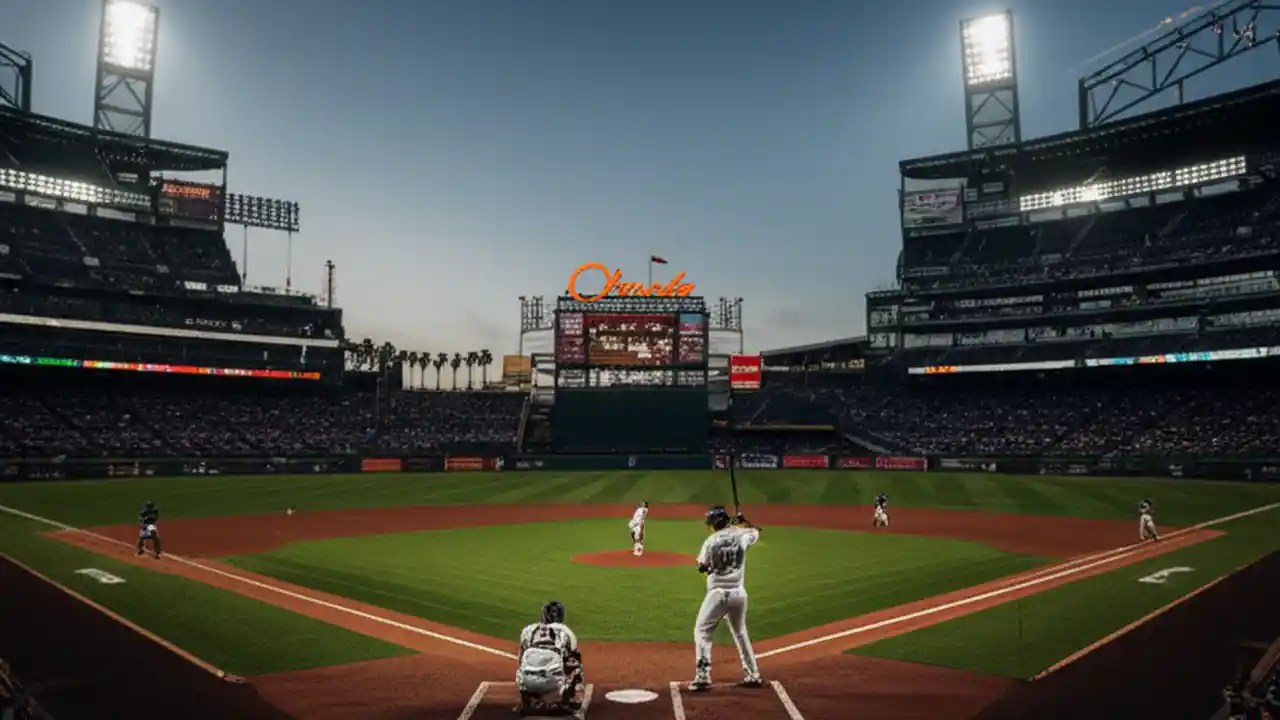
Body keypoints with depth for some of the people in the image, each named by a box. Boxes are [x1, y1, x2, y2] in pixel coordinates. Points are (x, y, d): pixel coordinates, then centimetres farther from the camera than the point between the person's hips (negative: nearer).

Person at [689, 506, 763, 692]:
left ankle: (702, 678, -4)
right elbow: (755, 531, 24)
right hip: (739, 593, 5)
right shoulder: (741, 535, 1)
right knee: (740, 633, 23)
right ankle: (753, 675, 26)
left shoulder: (711, 541, -9)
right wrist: (742, 523, 43)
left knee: (702, 631, 5)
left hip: (718, 593, -5)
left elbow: (702, 568, -2)